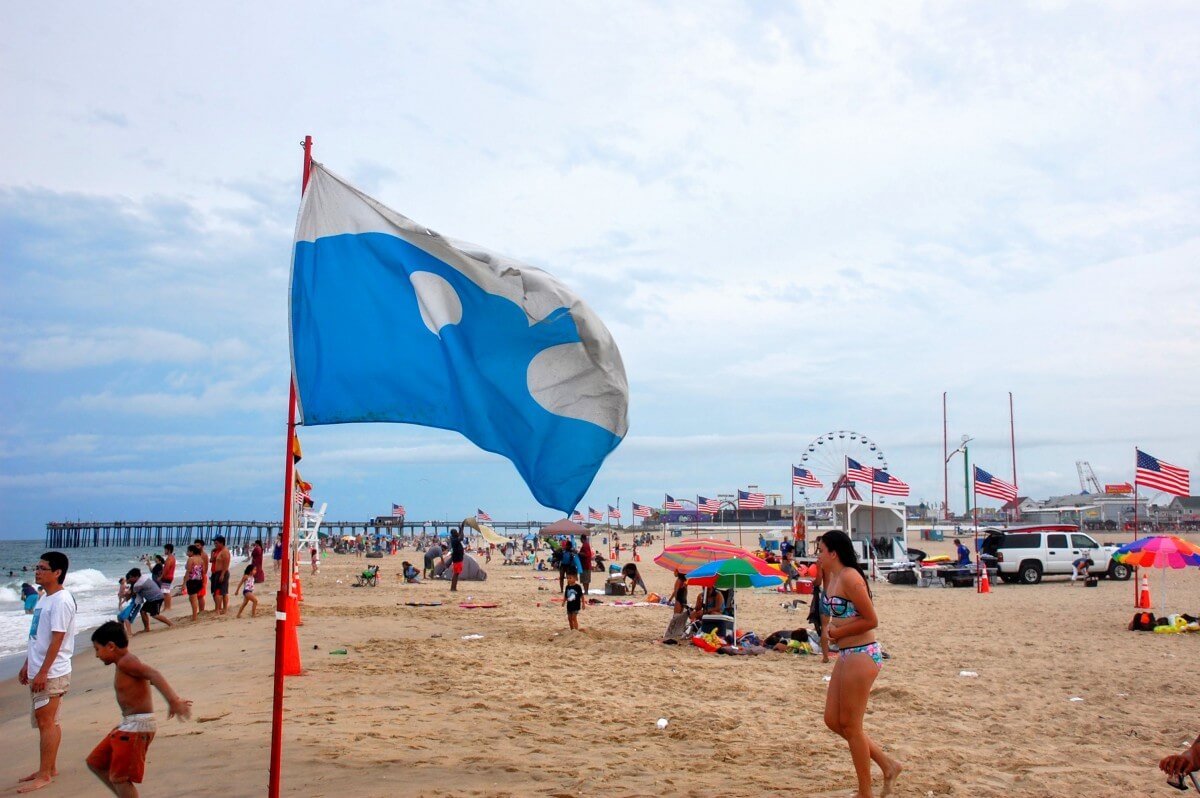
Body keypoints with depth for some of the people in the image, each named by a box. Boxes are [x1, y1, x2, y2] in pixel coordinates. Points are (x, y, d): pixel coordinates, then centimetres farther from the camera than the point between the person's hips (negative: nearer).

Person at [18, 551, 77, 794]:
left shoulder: (61, 601, -17)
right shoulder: (45, 598, 12)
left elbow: (57, 640, -20)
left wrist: (42, 672, -21)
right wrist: (28, 665, 20)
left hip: (51, 673, -9)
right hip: (39, 671, 9)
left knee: (46, 722, -3)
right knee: (47, 721, 15)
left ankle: (44, 775, 3)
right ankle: (50, 767, 24)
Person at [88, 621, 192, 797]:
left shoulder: (125, 663, -17)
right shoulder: (126, 663, 14)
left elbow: (154, 675, -32)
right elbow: (152, 677, 14)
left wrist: (172, 701, -45)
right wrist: (176, 699, 10)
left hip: (137, 726, -11)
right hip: (127, 725, 11)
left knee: (119, 777, -6)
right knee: (95, 762, 20)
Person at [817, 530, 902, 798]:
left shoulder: (849, 577, -18)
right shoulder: (832, 576, 9)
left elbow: (871, 620, -18)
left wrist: (839, 632, -10)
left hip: (861, 655, -10)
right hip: (846, 654, 10)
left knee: (850, 725, 0)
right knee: (833, 720, 13)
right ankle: (888, 765, 23)